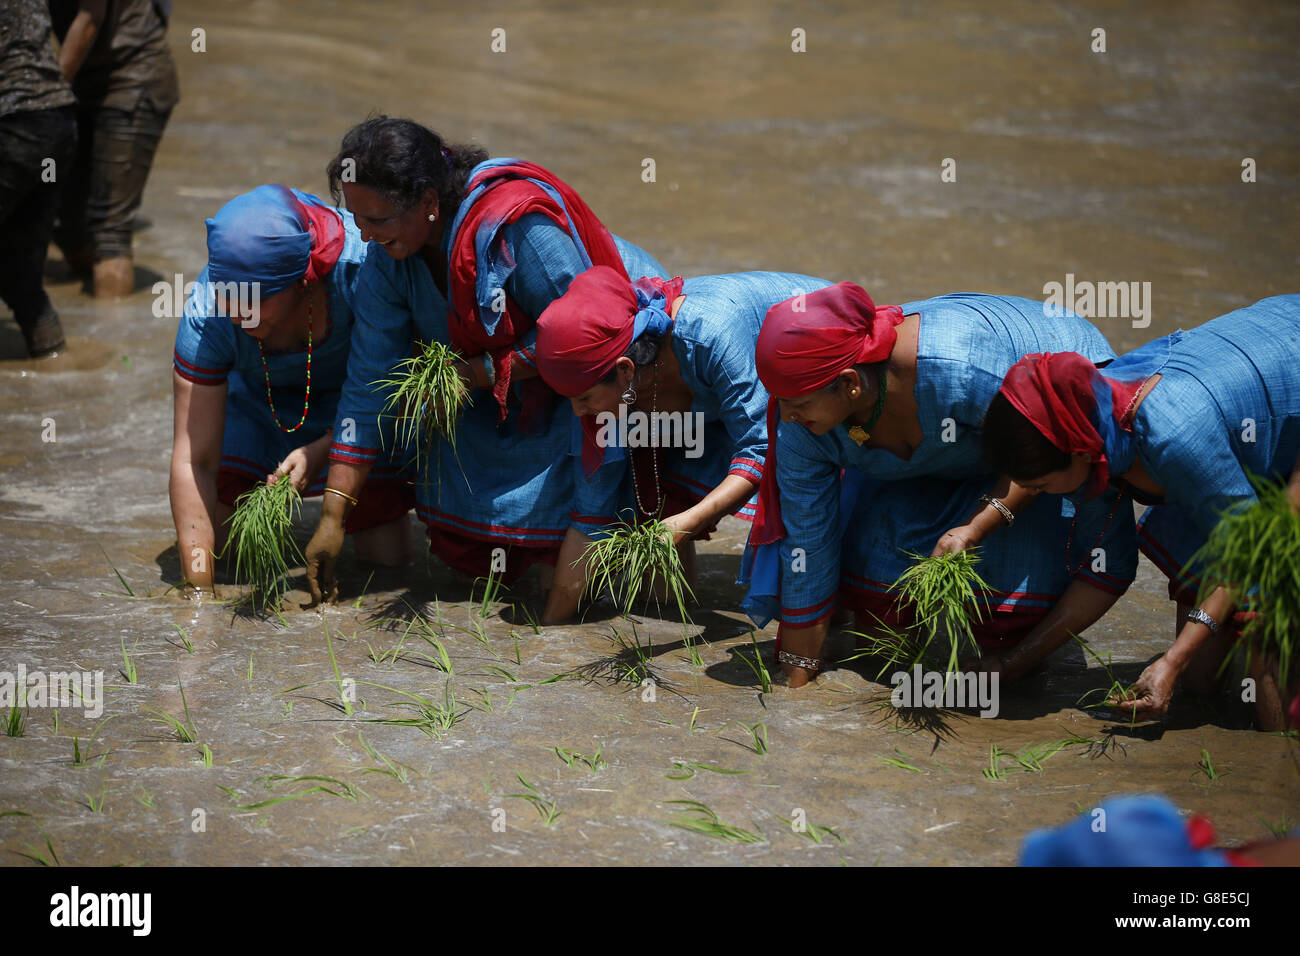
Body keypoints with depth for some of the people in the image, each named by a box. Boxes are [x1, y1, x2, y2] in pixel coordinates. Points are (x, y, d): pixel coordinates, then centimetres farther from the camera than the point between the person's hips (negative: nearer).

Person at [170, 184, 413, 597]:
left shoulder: (360, 267, -40)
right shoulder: (206, 316, -33)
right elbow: (192, 462, -29)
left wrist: (319, 452, -38)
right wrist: (200, 590, -34)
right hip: (262, 399, 1)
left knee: (385, 553, -10)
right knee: (209, 538, -10)